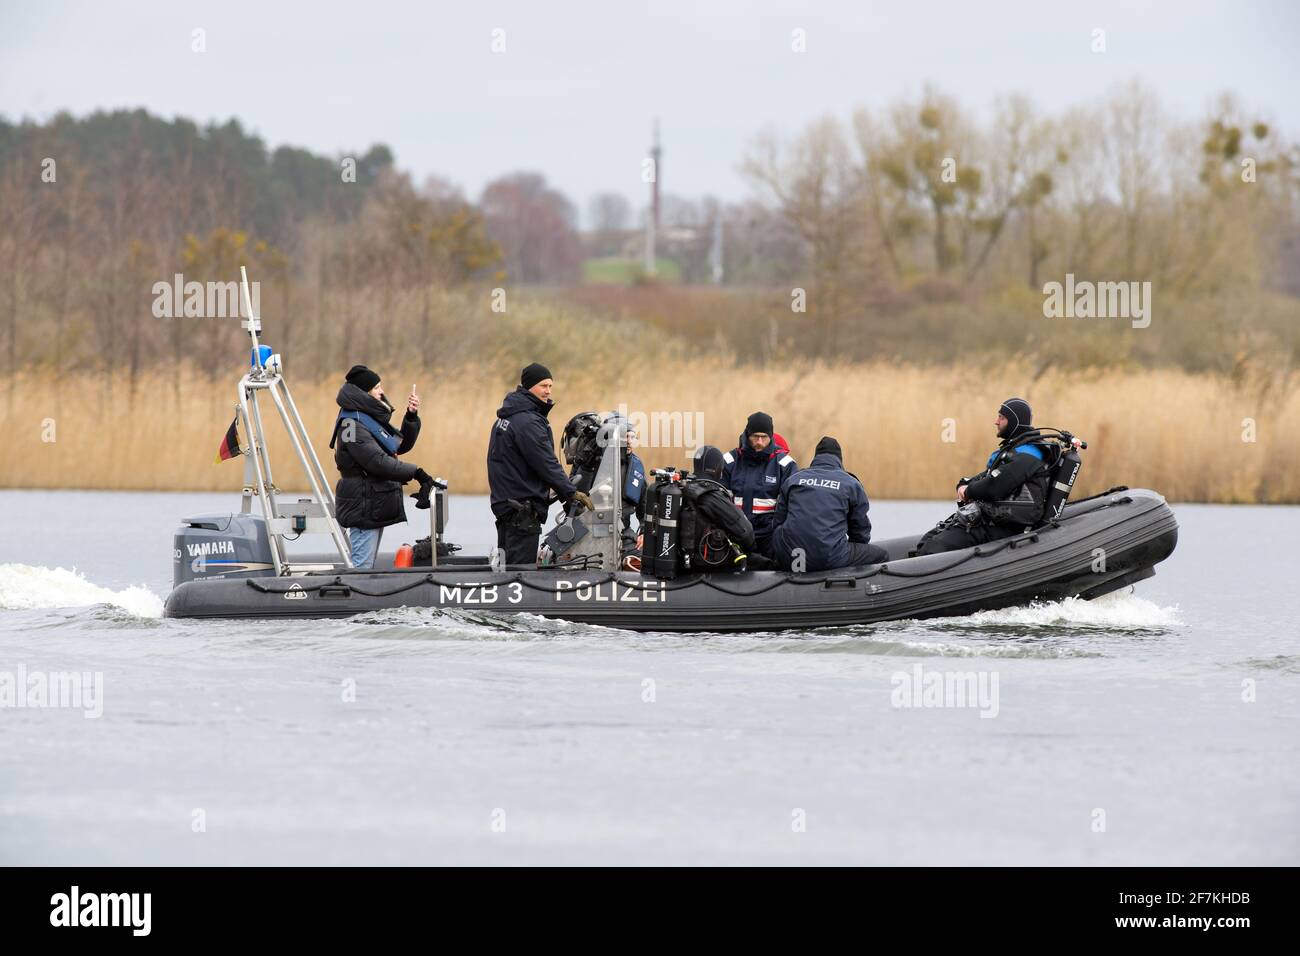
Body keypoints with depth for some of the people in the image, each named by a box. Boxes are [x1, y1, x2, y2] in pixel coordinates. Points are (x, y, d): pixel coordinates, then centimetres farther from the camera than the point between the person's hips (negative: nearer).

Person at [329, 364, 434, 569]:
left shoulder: (372, 418, 16)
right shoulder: (353, 424, -15)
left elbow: (402, 445, 21)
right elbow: (377, 461, -24)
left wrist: (411, 417, 5)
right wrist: (416, 473, -23)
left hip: (375, 505, 10)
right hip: (363, 505, -10)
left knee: (368, 568, 11)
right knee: (361, 568, -12)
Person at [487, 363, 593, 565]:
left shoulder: (506, 418, 16)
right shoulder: (528, 421, -16)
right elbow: (546, 464, -18)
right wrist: (571, 493, -12)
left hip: (503, 502, 11)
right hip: (521, 508, -11)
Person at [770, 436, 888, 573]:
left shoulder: (793, 480, 17)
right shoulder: (851, 484, 9)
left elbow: (777, 522, 21)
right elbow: (860, 530, 15)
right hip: (830, 560, -4)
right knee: (881, 556, 13)